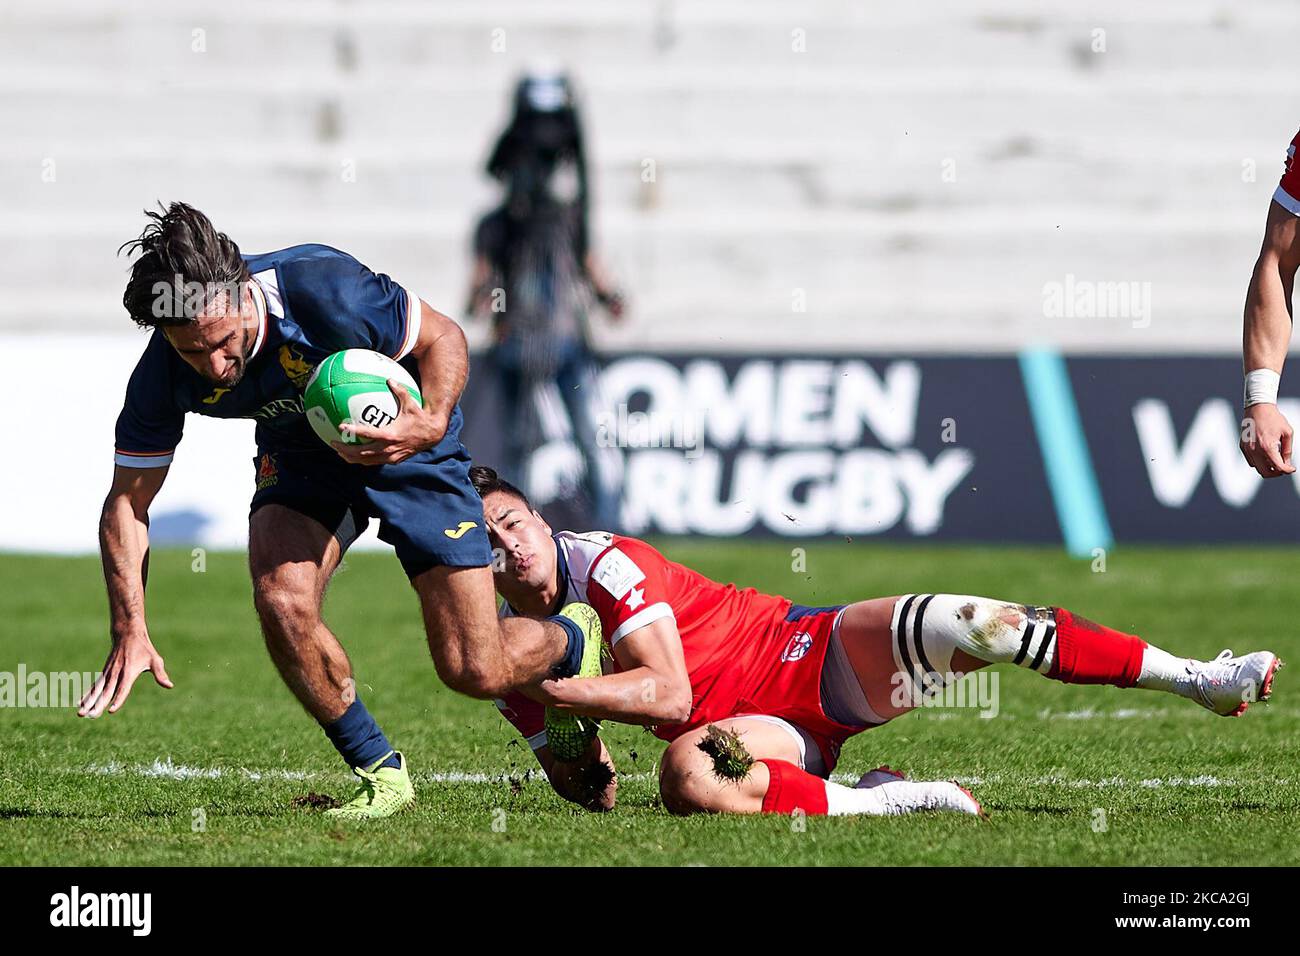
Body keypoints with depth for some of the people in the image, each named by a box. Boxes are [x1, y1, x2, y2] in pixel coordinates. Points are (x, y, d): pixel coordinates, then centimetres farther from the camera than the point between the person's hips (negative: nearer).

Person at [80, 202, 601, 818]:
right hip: (301, 460, 3)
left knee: (476, 671, -6)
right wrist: (130, 629, -23)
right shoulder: (163, 375, -24)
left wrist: (433, 424, -37)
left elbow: (443, 336, -19)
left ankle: (568, 642, 31)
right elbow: (128, 497, -13)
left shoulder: (324, 290, -35)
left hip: (408, 443, -3)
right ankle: (380, 773, -4)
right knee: (281, 601, -26)